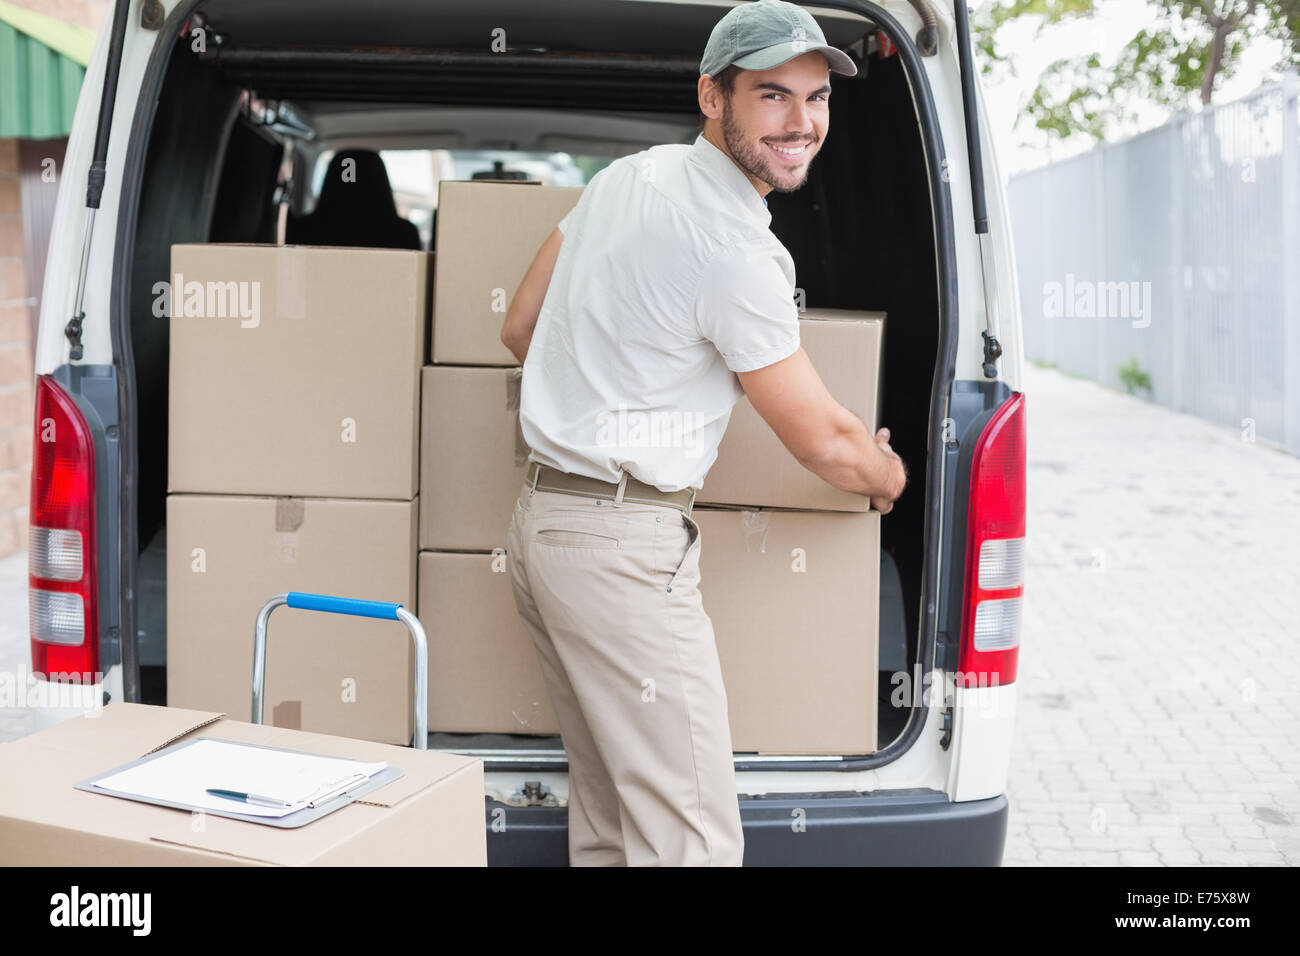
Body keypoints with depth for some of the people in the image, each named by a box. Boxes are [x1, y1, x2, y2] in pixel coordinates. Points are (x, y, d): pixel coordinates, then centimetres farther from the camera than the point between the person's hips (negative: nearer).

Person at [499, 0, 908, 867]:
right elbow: (823, 443, -7)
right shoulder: (735, 246, -16)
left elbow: (520, 328, 19)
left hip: (543, 519, 10)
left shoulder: (628, 174, 10)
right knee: (695, 835, -5)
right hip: (625, 543, -10)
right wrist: (891, 477, 15)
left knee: (608, 812, 17)